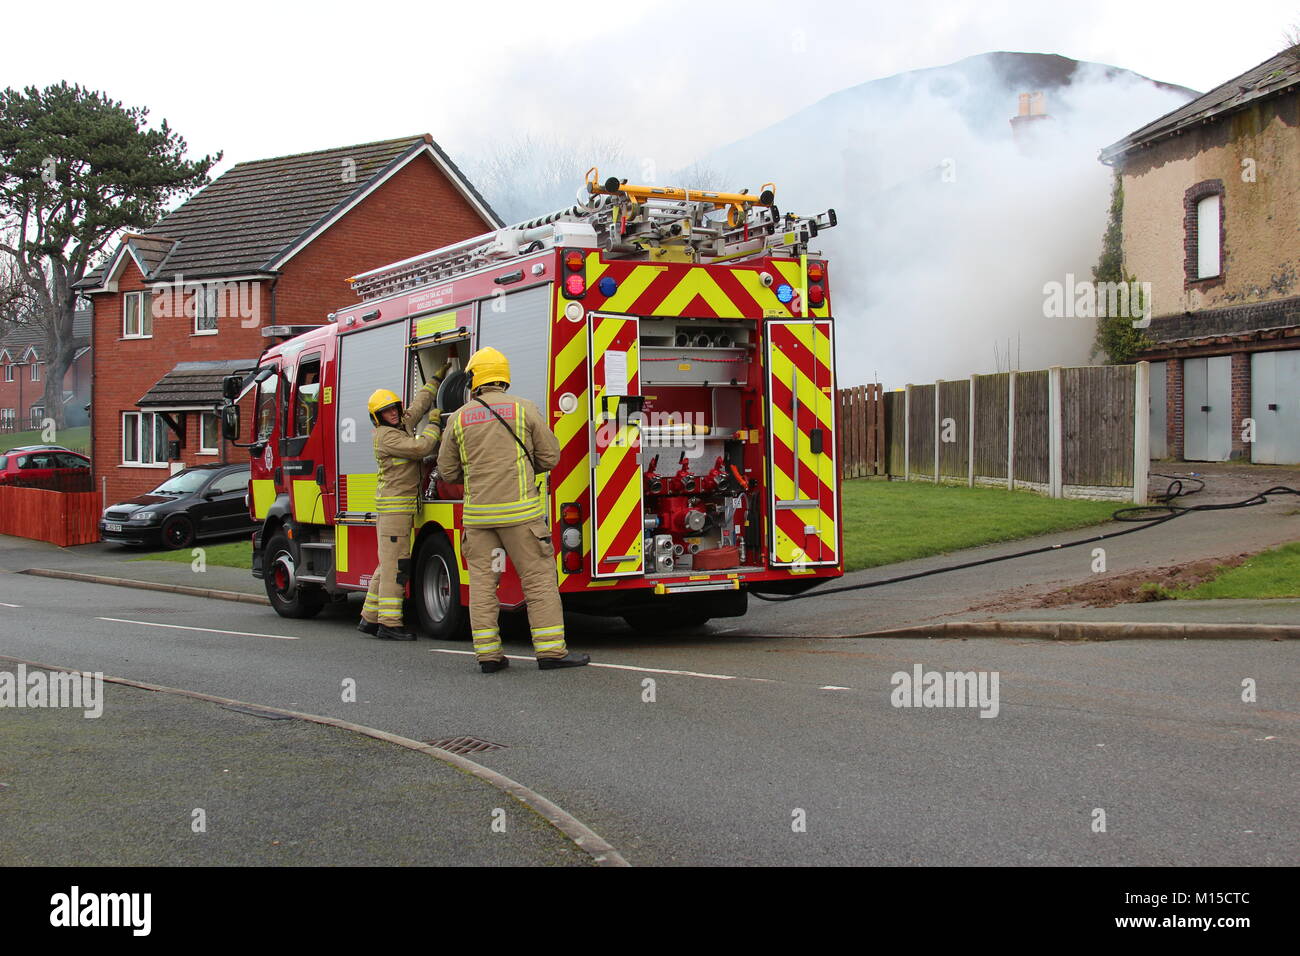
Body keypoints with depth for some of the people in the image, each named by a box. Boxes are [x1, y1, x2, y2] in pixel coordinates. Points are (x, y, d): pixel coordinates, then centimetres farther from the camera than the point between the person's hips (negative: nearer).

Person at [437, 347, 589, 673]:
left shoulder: (459, 418, 5)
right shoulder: (524, 408, 0)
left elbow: (447, 471, 11)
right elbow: (550, 456, 2)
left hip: (478, 512, 3)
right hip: (519, 511, -2)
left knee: (482, 582, 7)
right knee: (538, 579, 1)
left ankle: (488, 653, 7)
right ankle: (550, 650, -1)